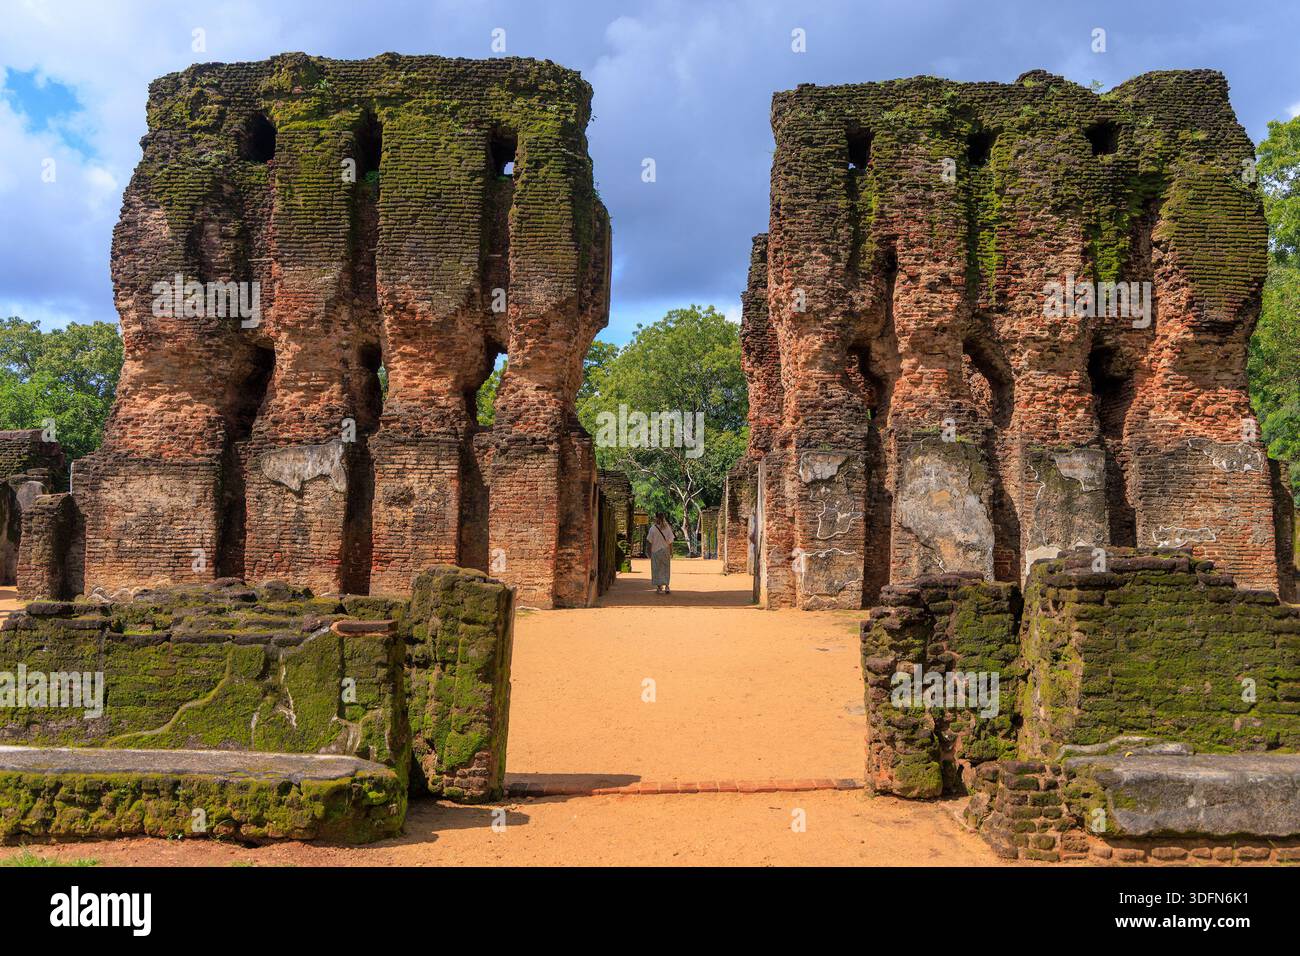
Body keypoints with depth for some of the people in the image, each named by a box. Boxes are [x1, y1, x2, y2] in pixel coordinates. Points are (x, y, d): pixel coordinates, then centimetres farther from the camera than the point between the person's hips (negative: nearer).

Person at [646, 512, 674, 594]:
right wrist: (671, 552, 4)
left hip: (655, 551, -2)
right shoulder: (667, 528, -5)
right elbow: (670, 541, -4)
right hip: (665, 551, 2)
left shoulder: (653, 528, -10)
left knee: (656, 569, 8)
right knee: (665, 569, 11)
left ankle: (659, 586, 7)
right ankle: (666, 586, 4)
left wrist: (649, 552, 3)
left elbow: (649, 541, -7)